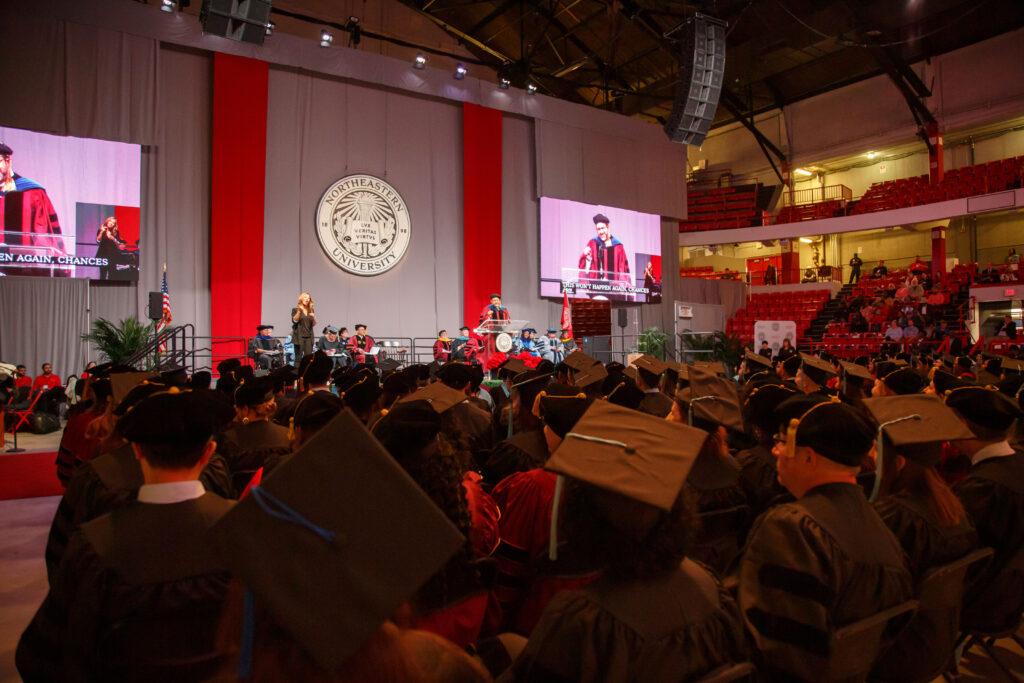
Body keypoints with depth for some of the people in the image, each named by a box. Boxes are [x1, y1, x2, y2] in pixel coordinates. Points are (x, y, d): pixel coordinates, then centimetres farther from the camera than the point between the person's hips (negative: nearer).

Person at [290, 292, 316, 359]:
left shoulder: (311, 310, 13)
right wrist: (299, 311, -19)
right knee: (298, 356, -4)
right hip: (299, 336, -3)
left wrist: (313, 317, -8)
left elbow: (314, 323, 11)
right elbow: (294, 321, -10)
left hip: (309, 336, 3)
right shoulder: (295, 310, 3)